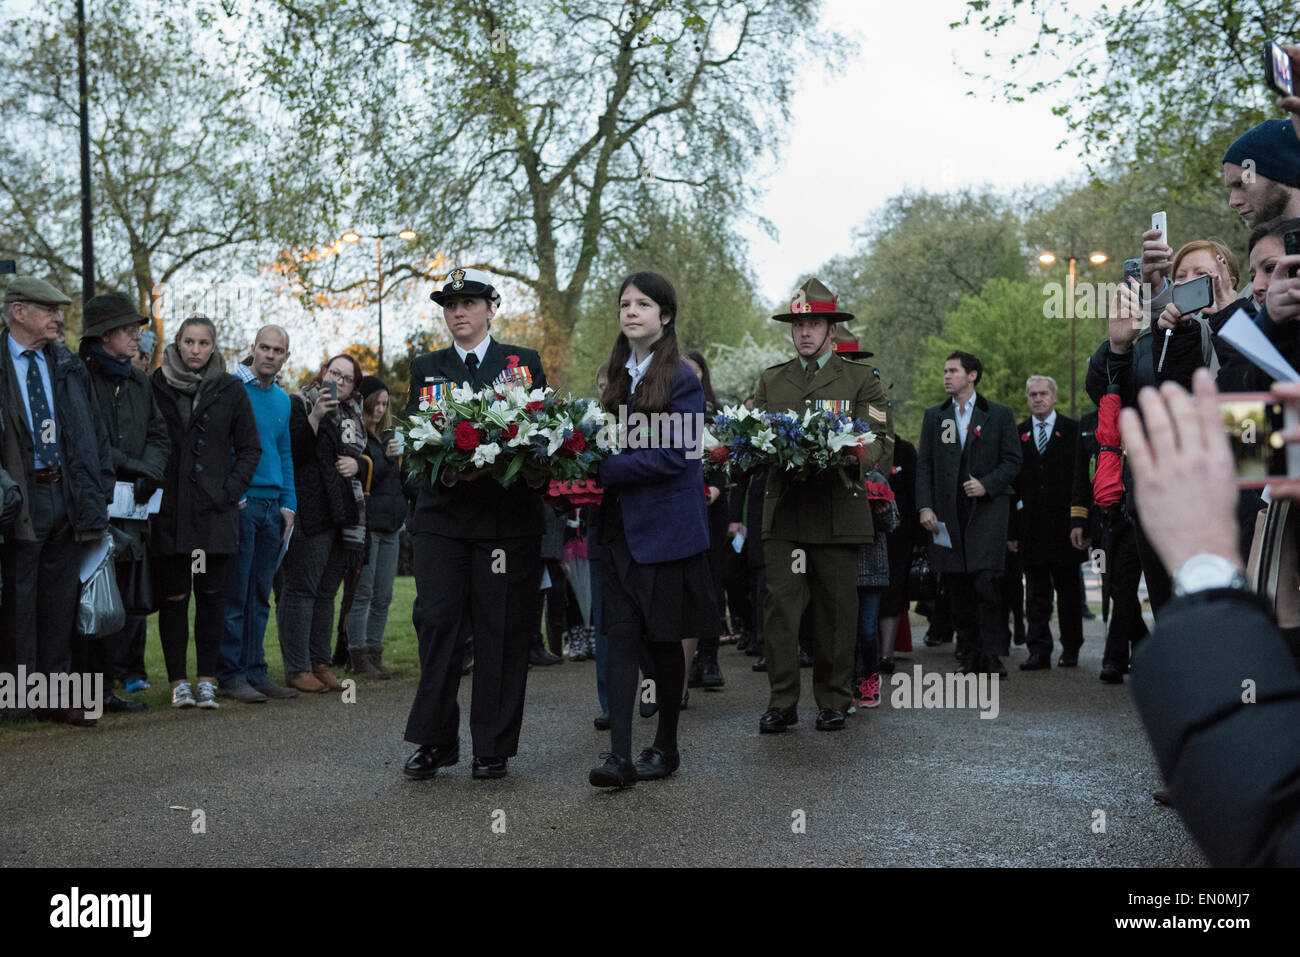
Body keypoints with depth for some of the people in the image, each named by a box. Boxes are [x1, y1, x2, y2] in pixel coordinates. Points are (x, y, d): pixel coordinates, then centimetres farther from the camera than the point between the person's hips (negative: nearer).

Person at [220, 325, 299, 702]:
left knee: (260, 596, 9)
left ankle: (254, 672, 14)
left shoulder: (283, 399, 16)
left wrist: (289, 503, 11)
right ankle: (229, 675, 2)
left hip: (272, 506, 6)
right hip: (239, 502, -6)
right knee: (234, 595, -4)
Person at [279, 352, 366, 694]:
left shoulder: (352, 417, 19)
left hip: (344, 517, 7)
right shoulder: (299, 405, -1)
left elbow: (370, 459, 26)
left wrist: (358, 463, 3)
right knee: (301, 589, -4)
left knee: (326, 592, 11)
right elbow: (292, 452, -14)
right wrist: (315, 417, -23)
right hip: (310, 515, -7)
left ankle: (321, 663, 17)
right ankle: (297, 668, -1)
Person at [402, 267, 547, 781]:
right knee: (437, 622, -2)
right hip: (440, 514, 2)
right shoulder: (425, 367, 14)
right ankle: (435, 740, 10)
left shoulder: (524, 363, 9)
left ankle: (493, 748, 10)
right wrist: (443, 472, -13)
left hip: (507, 514, -1)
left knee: (501, 631, 1)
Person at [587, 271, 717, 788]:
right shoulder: (616, 375, 14)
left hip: (666, 526, -5)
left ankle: (665, 747, 19)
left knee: (664, 638, 5)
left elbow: (674, 455, -15)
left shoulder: (681, 378, -7)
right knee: (622, 635, -3)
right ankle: (619, 754, -5)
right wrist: (601, 472, -2)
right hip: (621, 525, 5)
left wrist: (605, 470, -14)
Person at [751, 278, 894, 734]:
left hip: (839, 513, -1)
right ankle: (782, 702, 2)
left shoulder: (862, 379, 8)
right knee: (780, 606, -5)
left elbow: (881, 443, 1)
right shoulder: (771, 380, 17)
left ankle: (833, 701, 15)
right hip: (783, 512, 2)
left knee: (837, 608, 4)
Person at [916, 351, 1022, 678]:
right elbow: (924, 464, 10)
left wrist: (986, 485, -11)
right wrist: (925, 507, -1)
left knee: (987, 583, -14)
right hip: (948, 513, 3)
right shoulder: (934, 416, 14)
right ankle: (968, 657, 12)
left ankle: (990, 655, -7)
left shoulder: (999, 415, 7)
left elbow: (1012, 461, 5)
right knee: (958, 589, 3)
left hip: (988, 508, -3)